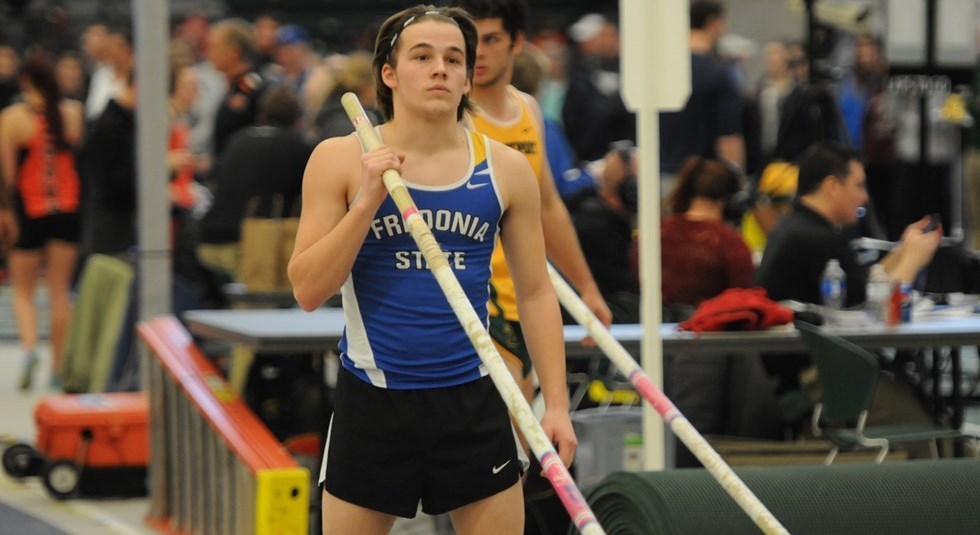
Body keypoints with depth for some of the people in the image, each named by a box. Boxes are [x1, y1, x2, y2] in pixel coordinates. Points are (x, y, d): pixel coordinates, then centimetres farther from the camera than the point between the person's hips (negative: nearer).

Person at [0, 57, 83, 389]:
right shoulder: (73, 113, 0)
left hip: (28, 210, -2)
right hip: (67, 209, 2)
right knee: (60, 291, 10)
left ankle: (29, 346, -15)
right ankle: (59, 367, 10)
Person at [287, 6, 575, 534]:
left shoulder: (505, 169, 3)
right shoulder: (340, 160, -2)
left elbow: (536, 293, 7)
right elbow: (307, 290, -6)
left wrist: (556, 403, 1)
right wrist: (367, 203, -17)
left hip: (473, 402, 1)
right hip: (372, 404, -1)